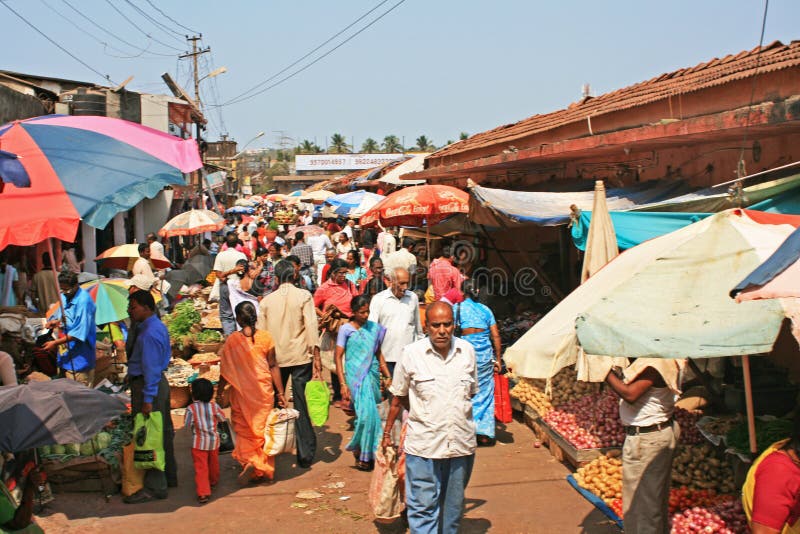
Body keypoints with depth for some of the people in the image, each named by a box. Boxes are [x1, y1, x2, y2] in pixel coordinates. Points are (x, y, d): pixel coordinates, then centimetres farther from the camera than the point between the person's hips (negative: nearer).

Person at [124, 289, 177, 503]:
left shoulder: (149, 334, -21)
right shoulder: (158, 326, 11)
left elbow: (151, 368, -24)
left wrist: (147, 399, -24)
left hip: (148, 385, -11)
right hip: (159, 382, 11)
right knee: (163, 432, 19)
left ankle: (154, 487, 0)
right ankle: (168, 477, 32)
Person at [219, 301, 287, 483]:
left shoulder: (232, 340, -8)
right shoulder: (266, 337, -7)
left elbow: (226, 370, -3)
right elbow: (273, 366, -6)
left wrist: (219, 391, 12)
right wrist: (280, 393, -1)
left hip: (241, 391, -1)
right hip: (263, 390, 1)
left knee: (243, 429, 15)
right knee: (263, 427, 13)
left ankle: (248, 461, -1)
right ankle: (264, 469, 11)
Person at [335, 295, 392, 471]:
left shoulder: (375, 328, 9)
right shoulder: (346, 329, -1)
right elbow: (338, 357, -2)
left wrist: (388, 376, 9)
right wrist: (343, 384, -8)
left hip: (372, 375, 4)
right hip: (355, 376, -4)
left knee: (370, 414, 1)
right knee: (366, 413, -12)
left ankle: (364, 452, 18)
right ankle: (364, 454, 4)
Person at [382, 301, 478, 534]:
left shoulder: (467, 351, 2)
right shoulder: (411, 353, -5)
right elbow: (399, 398, 5)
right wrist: (387, 432, 10)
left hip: (461, 443, 3)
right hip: (424, 445, -3)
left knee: (453, 506, 16)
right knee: (423, 506, -3)